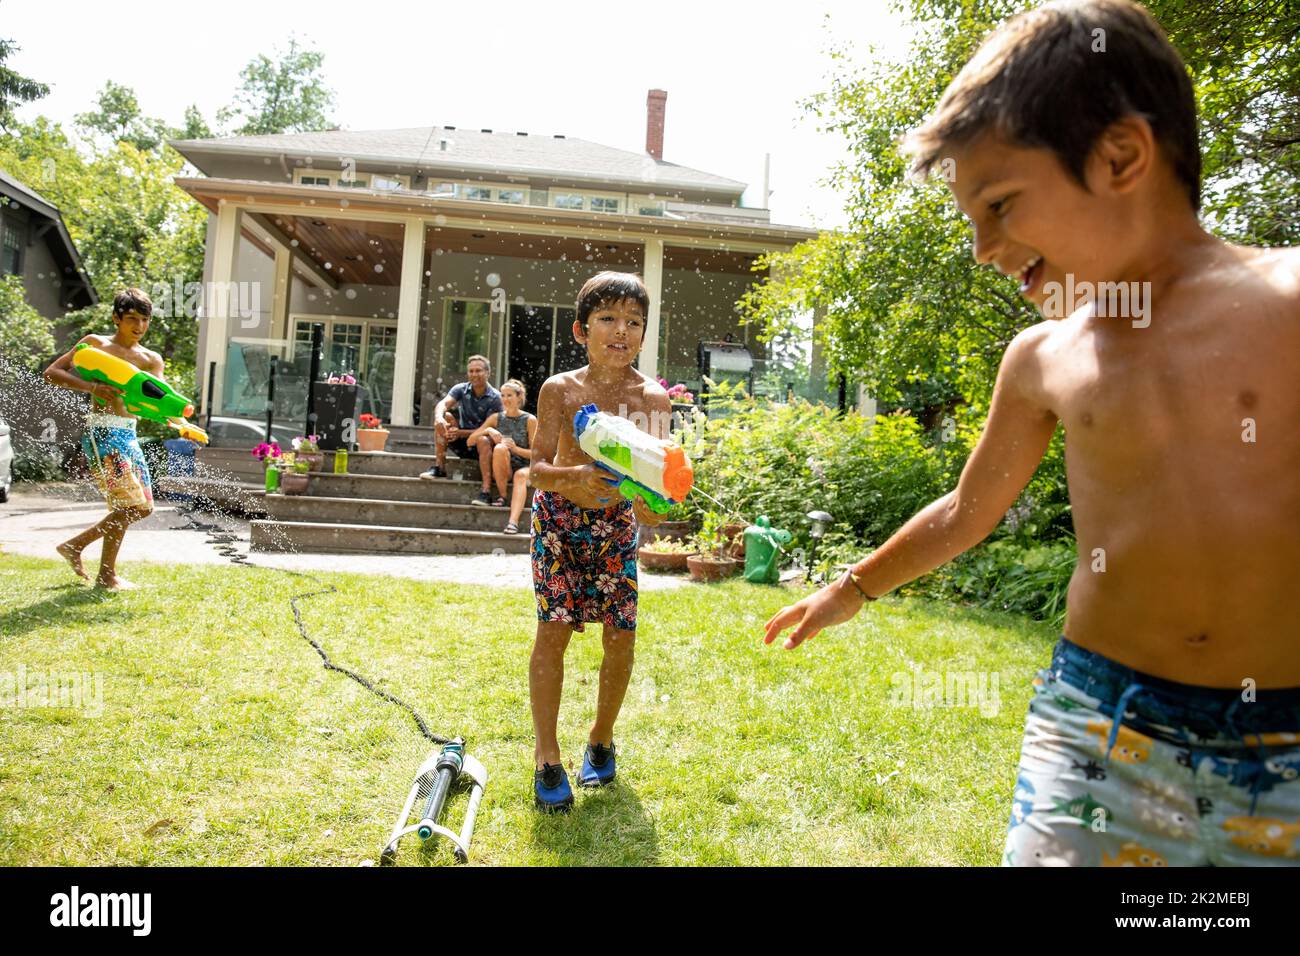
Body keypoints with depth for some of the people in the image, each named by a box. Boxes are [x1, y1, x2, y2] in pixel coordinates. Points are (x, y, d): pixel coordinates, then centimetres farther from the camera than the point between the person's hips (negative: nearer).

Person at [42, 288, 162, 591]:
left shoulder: (151, 359, 12)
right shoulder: (96, 343, 0)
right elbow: (51, 373, -5)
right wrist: (92, 387, -21)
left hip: (129, 435, 7)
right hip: (103, 432, -7)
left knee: (143, 507, 9)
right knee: (128, 503, -10)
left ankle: (75, 545, 25)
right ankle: (107, 575, 3)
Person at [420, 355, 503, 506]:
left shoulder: (495, 397, -12)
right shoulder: (461, 389, -2)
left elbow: (488, 429, -18)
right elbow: (442, 404, -20)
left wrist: (461, 433, -30)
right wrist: (439, 417, -44)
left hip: (483, 444, -4)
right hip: (462, 443, 4)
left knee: (483, 440, -37)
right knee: (445, 417, -18)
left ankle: (485, 492, -42)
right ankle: (439, 468, -18)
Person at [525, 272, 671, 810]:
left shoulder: (653, 397, -8)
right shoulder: (560, 390, -10)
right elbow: (538, 468, -13)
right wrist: (574, 477, -34)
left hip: (617, 522, 2)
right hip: (559, 519, -1)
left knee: (621, 636, 1)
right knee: (553, 630, -7)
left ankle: (601, 740, 25)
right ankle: (547, 756, 7)